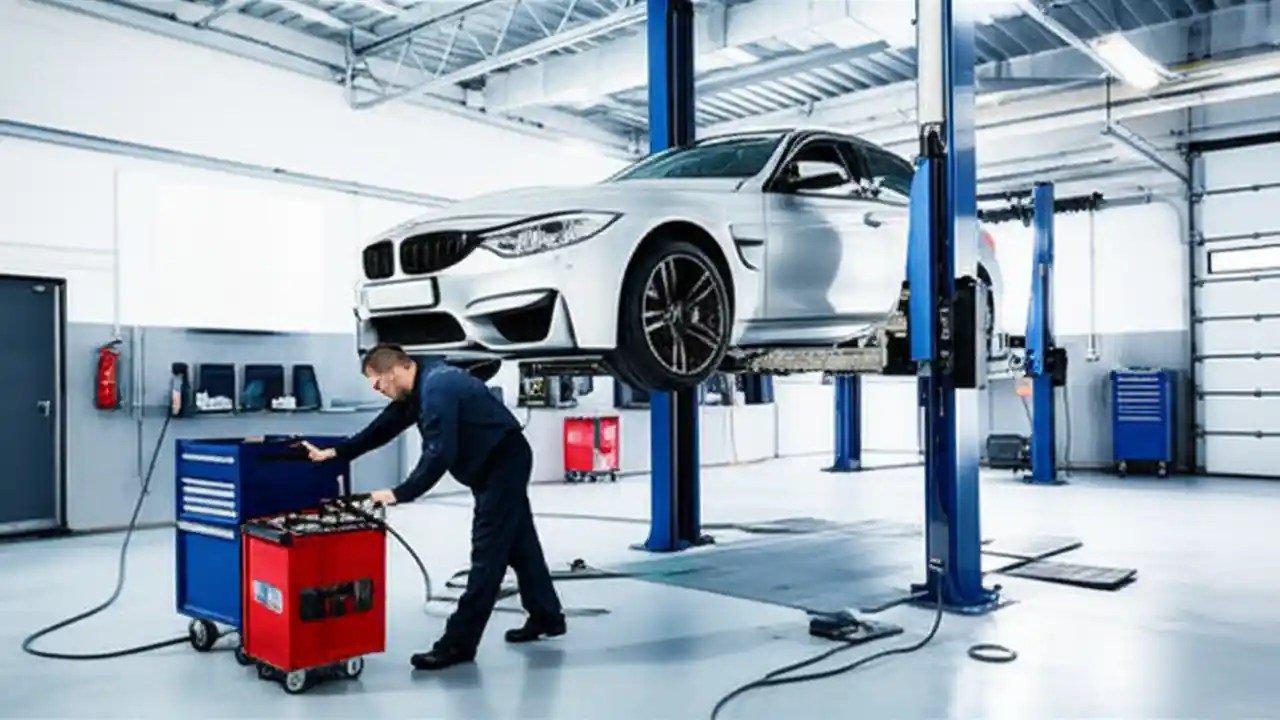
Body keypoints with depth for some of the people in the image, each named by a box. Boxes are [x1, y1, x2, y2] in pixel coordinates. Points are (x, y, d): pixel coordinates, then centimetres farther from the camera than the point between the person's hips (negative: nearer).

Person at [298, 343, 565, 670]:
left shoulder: (437, 387, -26)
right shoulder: (421, 385, 5)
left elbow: (438, 455, -31)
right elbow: (384, 426, 11)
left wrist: (399, 494, -28)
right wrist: (335, 452, 9)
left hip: (504, 463, -11)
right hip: (499, 463, 11)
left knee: (487, 552, -8)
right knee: (518, 542, 18)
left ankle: (459, 642, -5)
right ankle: (547, 617, 31)